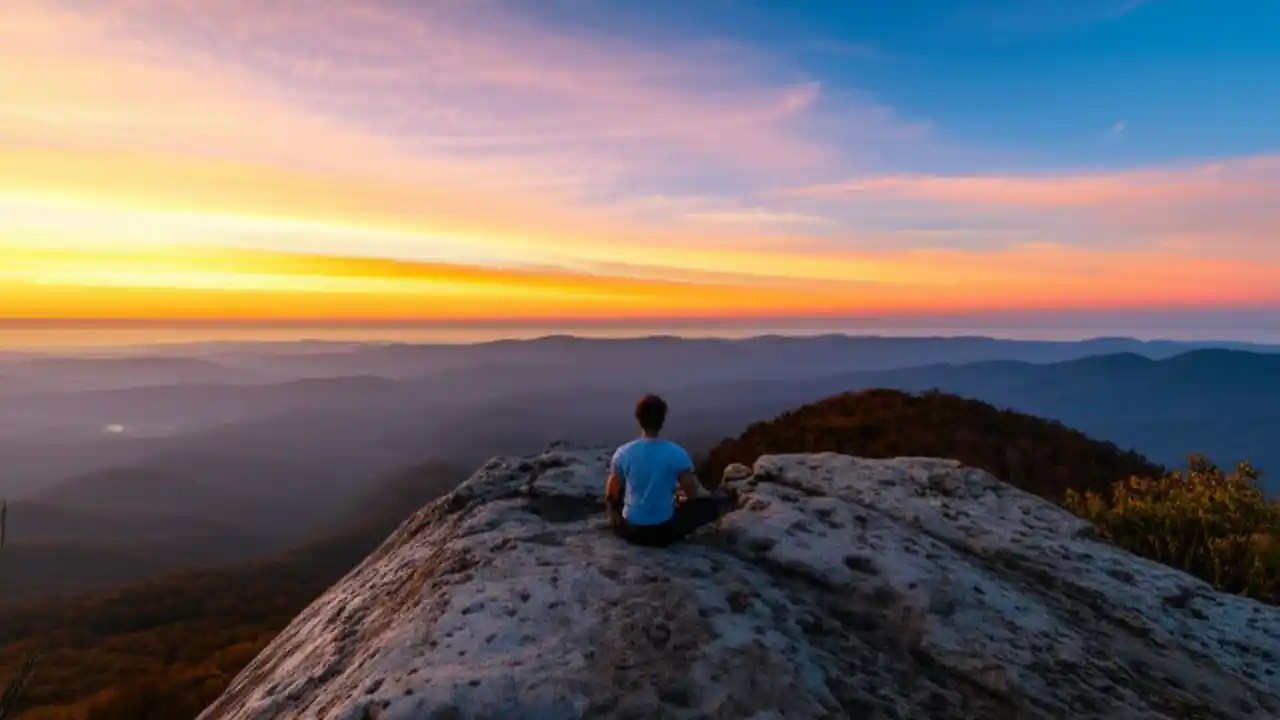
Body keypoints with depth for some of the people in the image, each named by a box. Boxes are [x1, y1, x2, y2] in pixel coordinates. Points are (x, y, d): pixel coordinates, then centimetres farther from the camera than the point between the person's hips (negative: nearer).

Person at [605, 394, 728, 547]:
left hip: (630, 530, 2)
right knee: (719, 502, 10)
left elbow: (610, 496, 0)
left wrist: (613, 513, 21)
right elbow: (692, 494, -8)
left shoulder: (623, 453, -10)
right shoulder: (677, 454, -17)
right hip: (664, 532, -2)